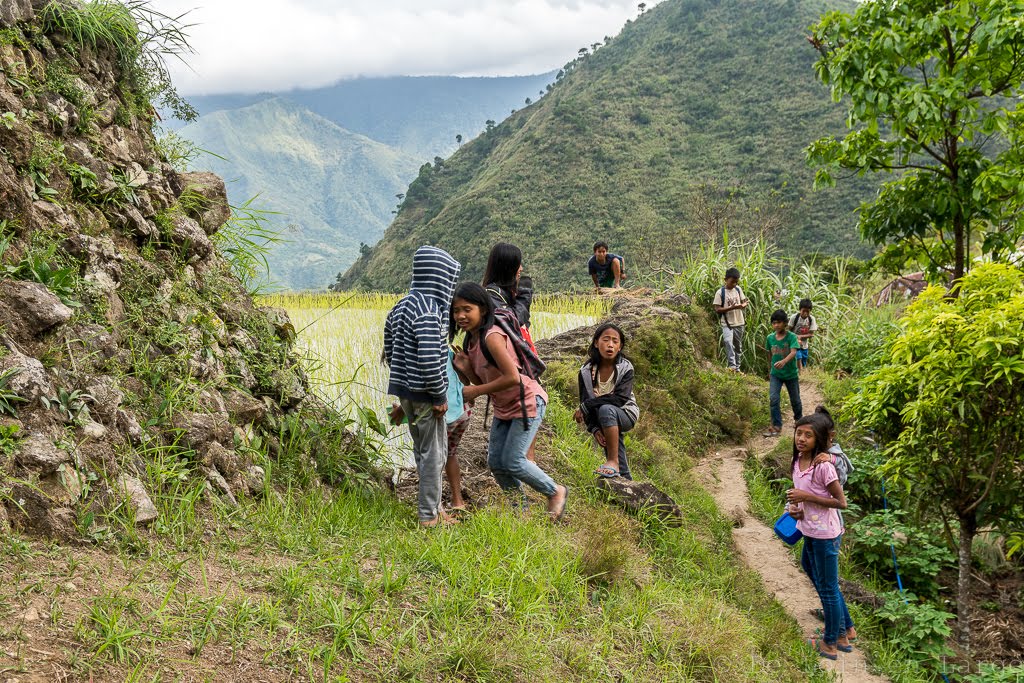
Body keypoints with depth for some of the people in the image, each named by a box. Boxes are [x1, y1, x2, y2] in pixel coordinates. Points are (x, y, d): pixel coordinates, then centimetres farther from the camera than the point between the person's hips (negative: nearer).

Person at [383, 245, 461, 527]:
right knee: (434, 453, 4)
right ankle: (429, 514, 14)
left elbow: (389, 350, 15)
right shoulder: (429, 311, -21)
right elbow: (429, 361, -27)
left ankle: (431, 504, 33)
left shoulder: (402, 306, 8)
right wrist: (440, 396, -16)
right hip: (425, 394, -9)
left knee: (423, 449, 20)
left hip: (405, 390, 9)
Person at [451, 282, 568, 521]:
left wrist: (475, 391, -24)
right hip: (503, 407, 9)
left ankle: (556, 492, 14)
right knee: (496, 463, 8)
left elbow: (512, 377, -30)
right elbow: (483, 381, 7)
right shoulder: (472, 340, 3)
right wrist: (465, 368, -13)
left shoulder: (491, 337, -25)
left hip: (527, 402, -9)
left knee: (512, 461, -8)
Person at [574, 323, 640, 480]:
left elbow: (620, 399, -29)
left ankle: (613, 461, -31)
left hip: (625, 414, -3)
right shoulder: (586, 371, -10)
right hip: (601, 420, 3)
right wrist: (594, 429, -23)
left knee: (606, 409, -36)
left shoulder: (625, 368, -18)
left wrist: (585, 407, -27)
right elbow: (585, 403, -9)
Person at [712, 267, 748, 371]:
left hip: (739, 323, 5)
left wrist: (744, 304, -13)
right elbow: (717, 309, -13)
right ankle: (732, 365, -29)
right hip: (727, 323, -5)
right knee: (728, 342, -28)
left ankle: (737, 367, 25)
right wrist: (731, 308, -25)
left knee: (738, 346, 13)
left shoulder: (738, 289, 4)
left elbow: (743, 301, 12)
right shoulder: (720, 292, -11)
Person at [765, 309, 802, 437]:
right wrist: (770, 371, 18)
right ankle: (777, 426, -9)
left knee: (795, 400, 16)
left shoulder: (791, 337, -16)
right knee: (773, 399, -14)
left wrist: (784, 361, -50)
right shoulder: (770, 338, -3)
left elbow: (793, 352, -31)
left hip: (791, 374, -2)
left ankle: (799, 420, 42)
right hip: (775, 375, 2)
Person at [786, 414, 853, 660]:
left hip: (824, 535, -8)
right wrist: (793, 505, -6)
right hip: (809, 532, 8)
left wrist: (806, 496, -24)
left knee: (828, 589, 8)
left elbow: (841, 502, -20)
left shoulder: (823, 466, -23)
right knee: (824, 582, 22)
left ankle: (830, 644, 26)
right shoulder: (798, 462, 1)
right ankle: (843, 633, 38)